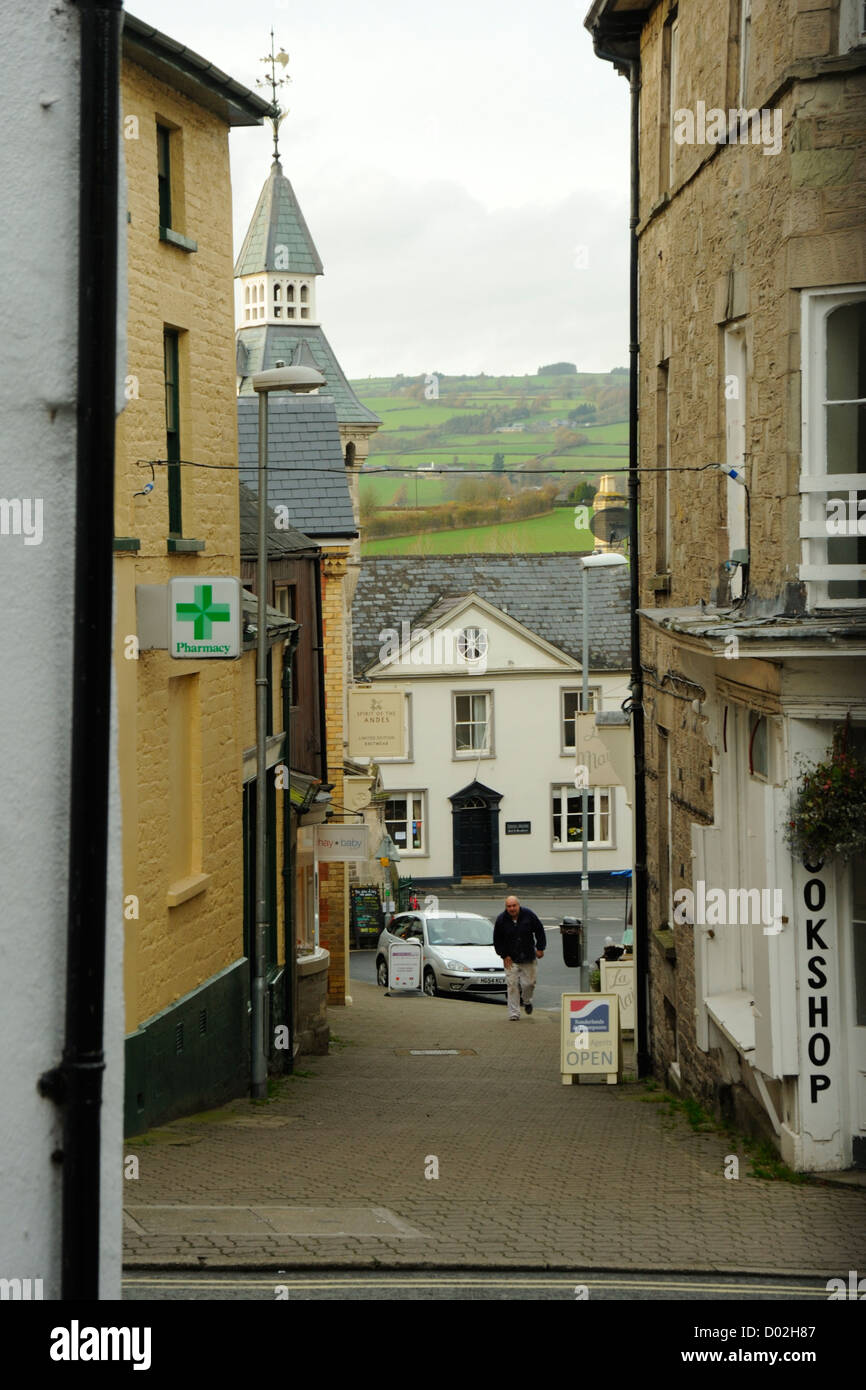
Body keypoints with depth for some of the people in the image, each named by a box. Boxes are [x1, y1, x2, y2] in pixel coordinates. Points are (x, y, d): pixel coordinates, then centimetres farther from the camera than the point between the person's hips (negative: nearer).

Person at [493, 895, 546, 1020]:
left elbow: (539, 932, 5)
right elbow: (497, 940, 2)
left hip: (528, 957, 1)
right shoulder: (501, 920, -8)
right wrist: (504, 955, -4)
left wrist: (540, 948, 1)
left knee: (529, 982, 5)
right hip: (511, 959, -1)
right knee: (512, 985, -6)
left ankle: (527, 1001, 37)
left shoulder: (528, 915, -8)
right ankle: (514, 1013, 1)